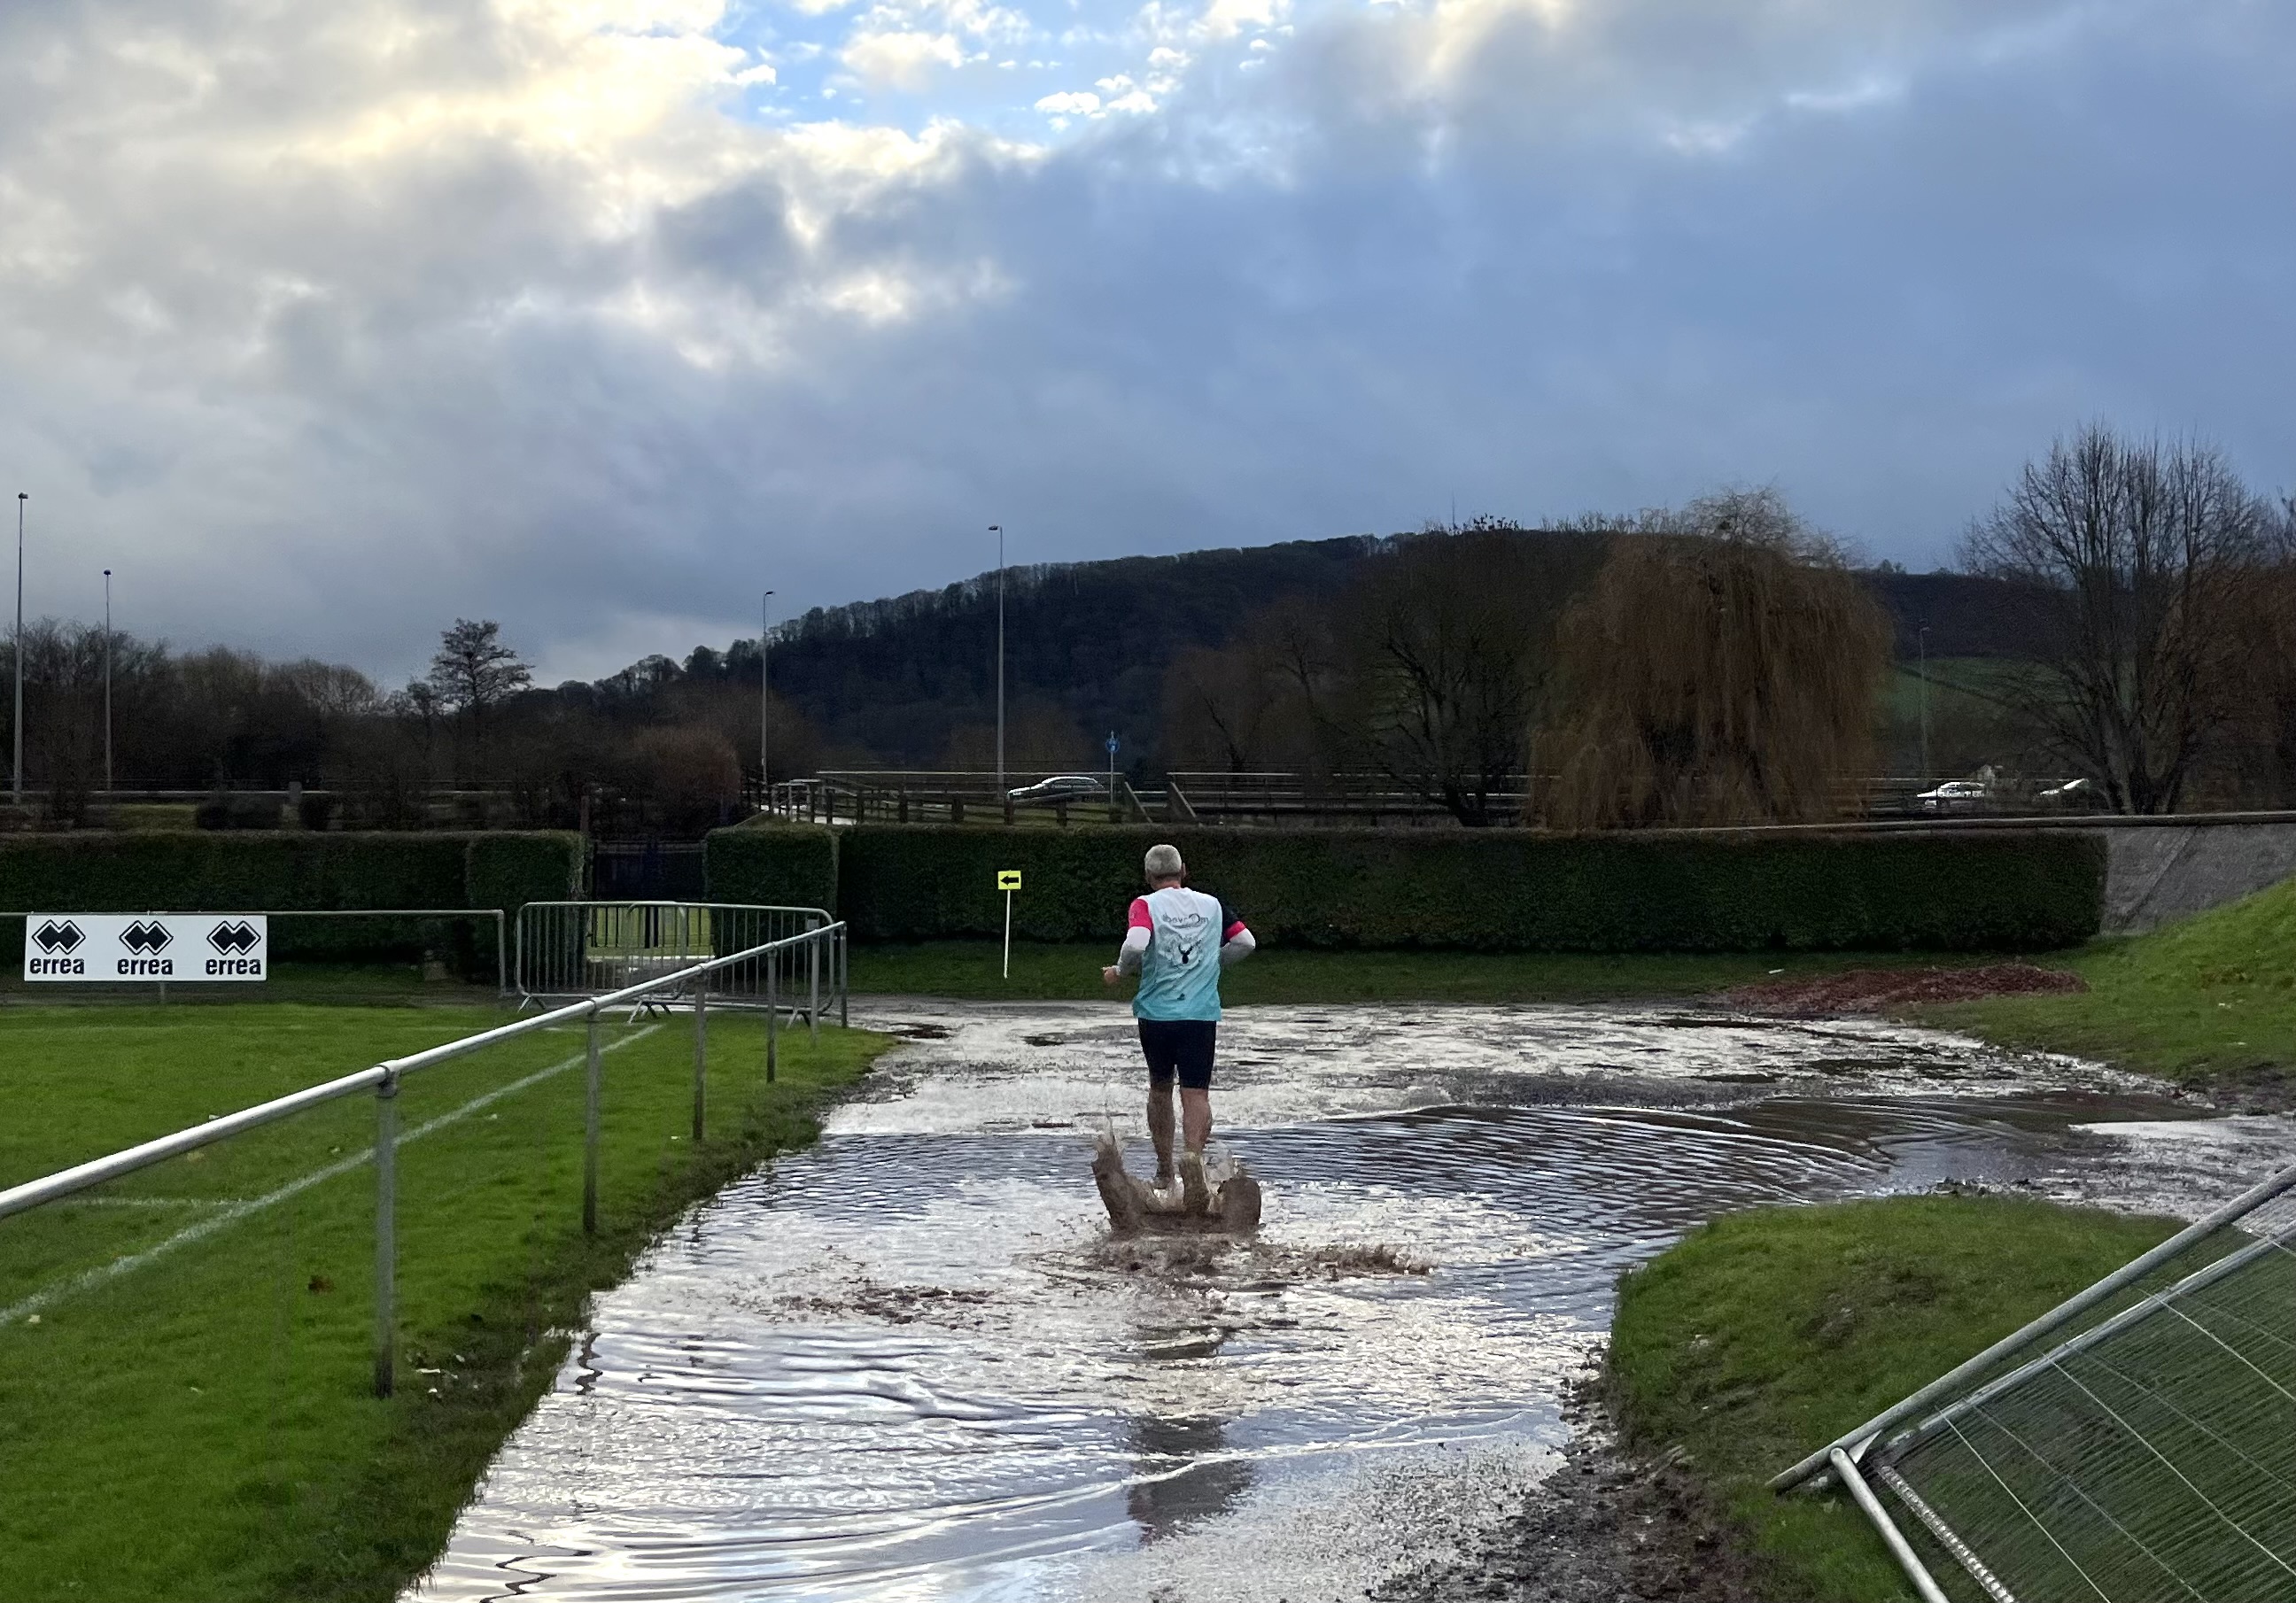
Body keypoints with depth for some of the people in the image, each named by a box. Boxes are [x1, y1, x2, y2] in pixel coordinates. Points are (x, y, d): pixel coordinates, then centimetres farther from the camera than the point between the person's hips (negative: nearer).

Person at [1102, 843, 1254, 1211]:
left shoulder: (1146, 905, -4)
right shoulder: (1211, 904, 7)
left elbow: (1136, 944, -22)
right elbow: (1246, 942, 7)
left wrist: (1119, 971, -3)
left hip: (1156, 1012, 0)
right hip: (1201, 1014, 0)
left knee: (1160, 1088, 19)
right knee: (1196, 1093, -4)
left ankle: (1164, 1171, 27)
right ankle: (1192, 1157, -32)